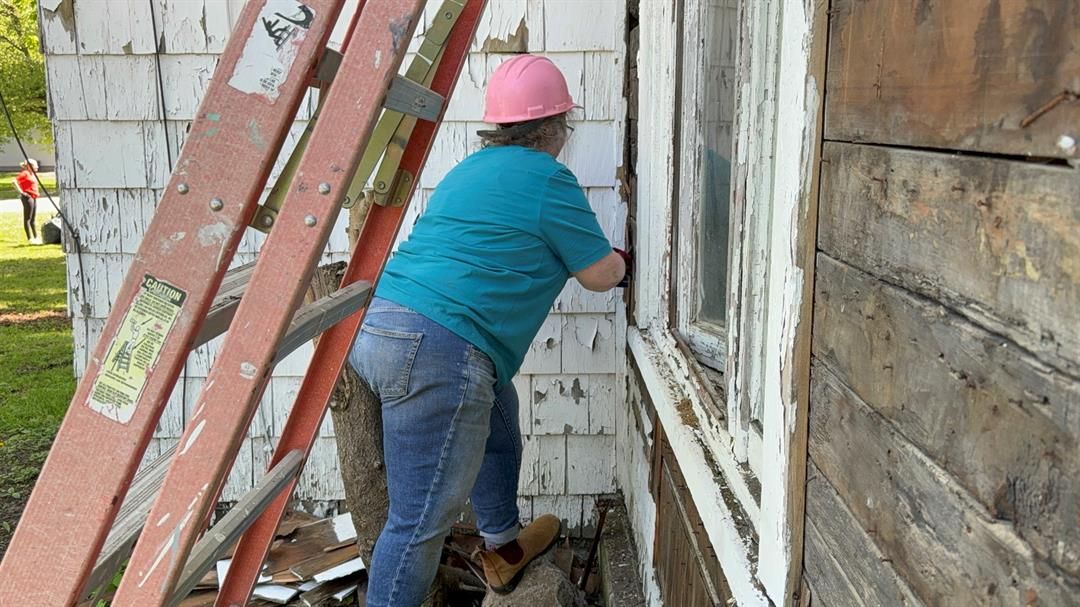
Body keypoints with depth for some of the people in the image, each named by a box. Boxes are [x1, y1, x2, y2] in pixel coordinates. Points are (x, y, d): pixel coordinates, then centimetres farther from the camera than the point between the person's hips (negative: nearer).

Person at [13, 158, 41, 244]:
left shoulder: (32, 174, 17)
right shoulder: (25, 173, -11)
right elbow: (14, 181, -22)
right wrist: (21, 192, -21)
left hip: (34, 197, 10)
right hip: (28, 197, -10)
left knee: (33, 219, 13)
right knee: (27, 218, -5)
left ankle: (36, 238, 18)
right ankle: (30, 239, -4)